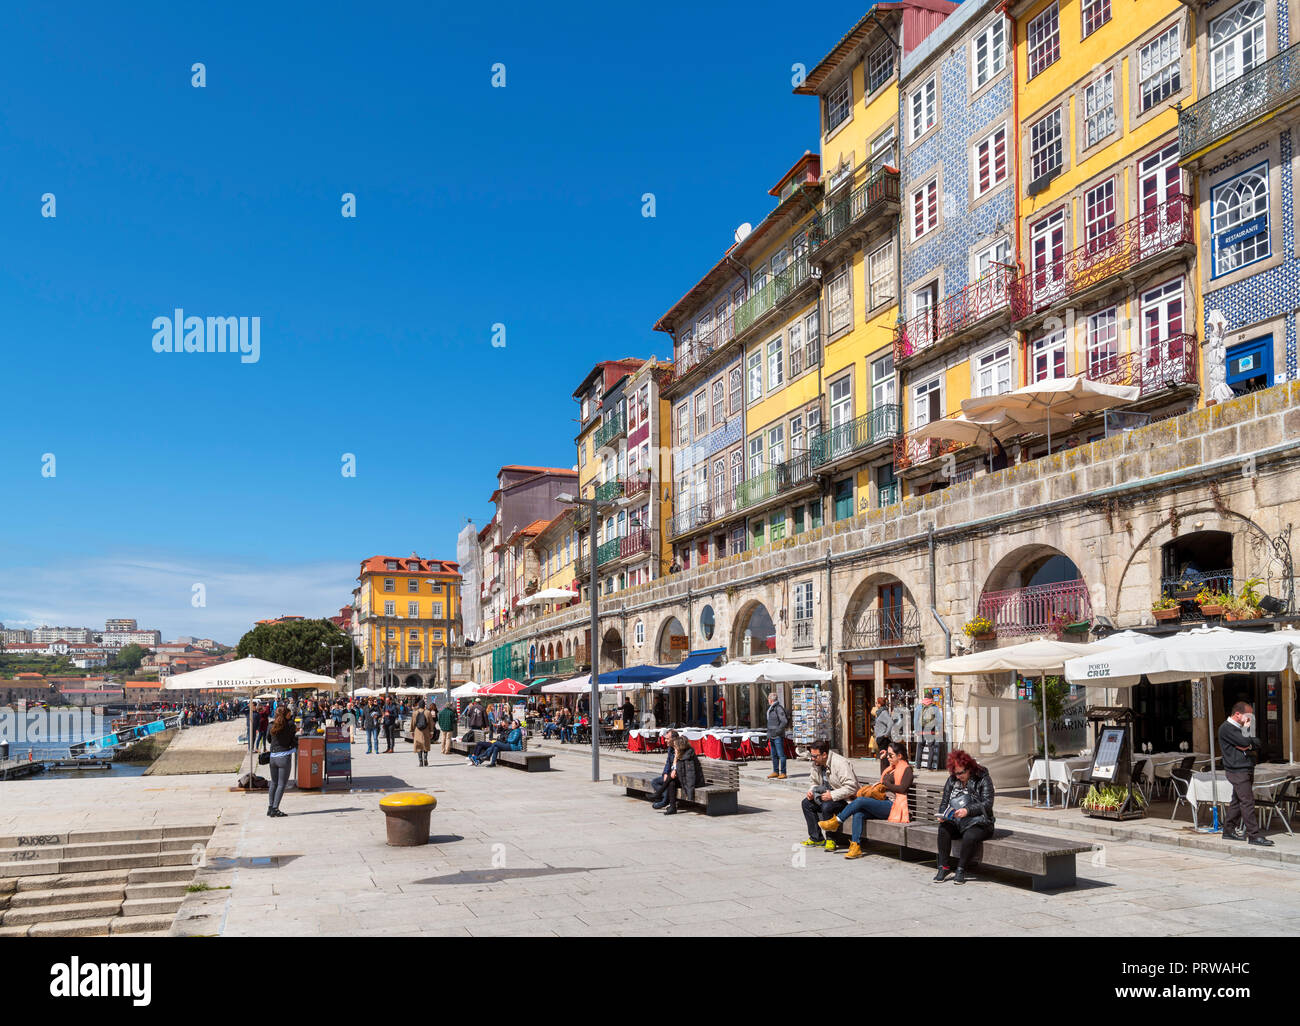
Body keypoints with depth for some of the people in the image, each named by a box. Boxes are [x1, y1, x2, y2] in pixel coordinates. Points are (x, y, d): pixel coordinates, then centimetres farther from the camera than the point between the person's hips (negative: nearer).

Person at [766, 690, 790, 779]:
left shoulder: (778, 708, -13)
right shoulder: (770, 709, 16)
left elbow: (784, 721, -19)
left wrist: (778, 731, -19)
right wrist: (769, 735, 21)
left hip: (778, 736, -10)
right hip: (772, 736, 10)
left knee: (781, 754, -6)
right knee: (774, 755, 13)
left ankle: (783, 773, -4)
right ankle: (775, 772, 20)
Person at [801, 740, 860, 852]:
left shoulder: (840, 763, -23)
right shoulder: (816, 764, 3)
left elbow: (851, 787, -28)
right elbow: (816, 783, 18)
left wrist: (832, 795, -31)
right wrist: (811, 791, -4)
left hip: (847, 798, -9)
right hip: (829, 795, 9)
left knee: (827, 806, -33)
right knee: (807, 803, -7)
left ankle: (830, 839, -13)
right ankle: (816, 838, 0)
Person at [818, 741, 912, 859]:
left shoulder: (906, 769, 1)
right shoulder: (891, 768, 26)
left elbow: (902, 789, -13)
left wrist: (884, 783, -6)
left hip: (892, 806, -8)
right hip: (883, 802, 8)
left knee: (860, 800, -26)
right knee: (858, 814, -21)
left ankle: (836, 822, -15)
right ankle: (856, 847, -26)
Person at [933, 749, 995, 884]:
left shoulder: (983, 779, -7)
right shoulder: (952, 780, 9)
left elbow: (987, 804, -17)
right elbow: (944, 802, 10)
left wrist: (968, 811, -31)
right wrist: (942, 815, -13)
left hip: (978, 824, -4)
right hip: (956, 823, 4)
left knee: (970, 836, -35)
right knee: (943, 829, -26)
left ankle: (961, 869, -17)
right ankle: (943, 866, -18)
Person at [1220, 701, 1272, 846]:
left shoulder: (1240, 728, 20)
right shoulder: (1226, 728, -11)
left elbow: (1256, 745, 15)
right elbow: (1245, 742, -21)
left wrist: (1249, 747, -7)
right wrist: (1253, 741, 0)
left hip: (1247, 770, 9)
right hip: (1237, 770, -9)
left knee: (1237, 801, 11)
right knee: (1247, 802, -11)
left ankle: (1229, 830, 18)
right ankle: (1254, 835, -11)